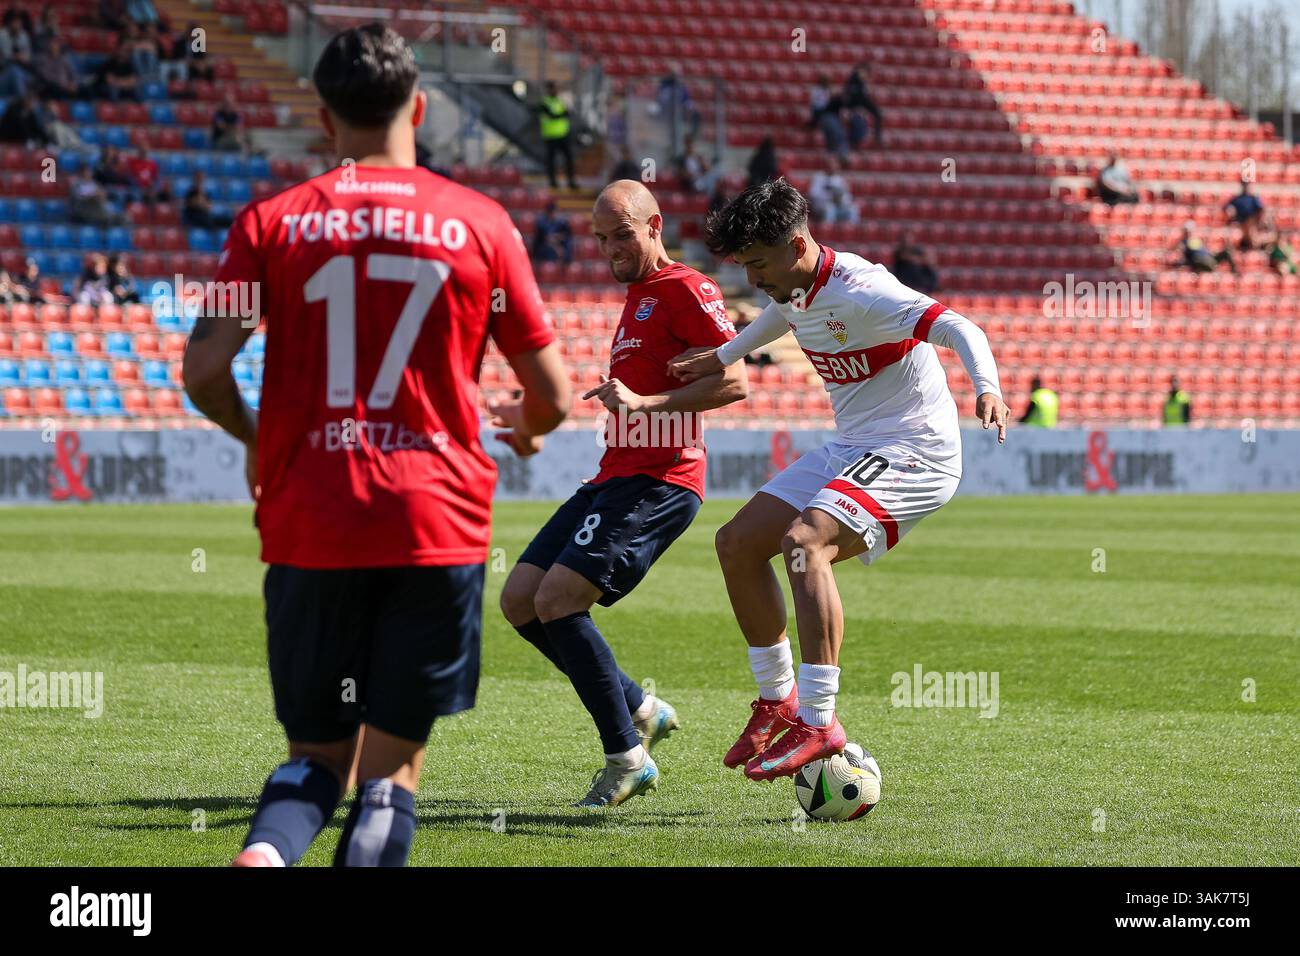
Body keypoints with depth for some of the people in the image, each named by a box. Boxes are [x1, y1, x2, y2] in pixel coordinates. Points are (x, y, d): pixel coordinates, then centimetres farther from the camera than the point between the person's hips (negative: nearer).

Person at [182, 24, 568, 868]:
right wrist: (526, 427, 30)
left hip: (310, 524, 1)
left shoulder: (272, 223, 2)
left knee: (318, 754, 12)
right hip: (436, 525, -1)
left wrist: (257, 440, 16)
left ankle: (264, 853, -19)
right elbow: (552, 397, 5)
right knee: (393, 764, 6)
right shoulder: (481, 225, 2)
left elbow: (204, 372, -5)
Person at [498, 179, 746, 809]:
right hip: (615, 477, 10)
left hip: (657, 483, -10)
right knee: (519, 599, 3)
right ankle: (640, 710, 12)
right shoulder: (638, 295, 23)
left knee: (557, 600, -20)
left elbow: (733, 381, -18)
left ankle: (626, 759, -12)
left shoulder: (685, 289, -7)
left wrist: (645, 403, -26)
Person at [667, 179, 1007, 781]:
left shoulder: (859, 291, -23)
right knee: (738, 543, 5)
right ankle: (777, 701, 17)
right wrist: (723, 357, 41)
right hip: (849, 451, 10)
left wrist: (987, 390, -51)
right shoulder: (794, 291, 5)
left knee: (804, 541, -31)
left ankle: (818, 721, -31)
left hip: (915, 453, -10)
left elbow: (959, 330, -34)